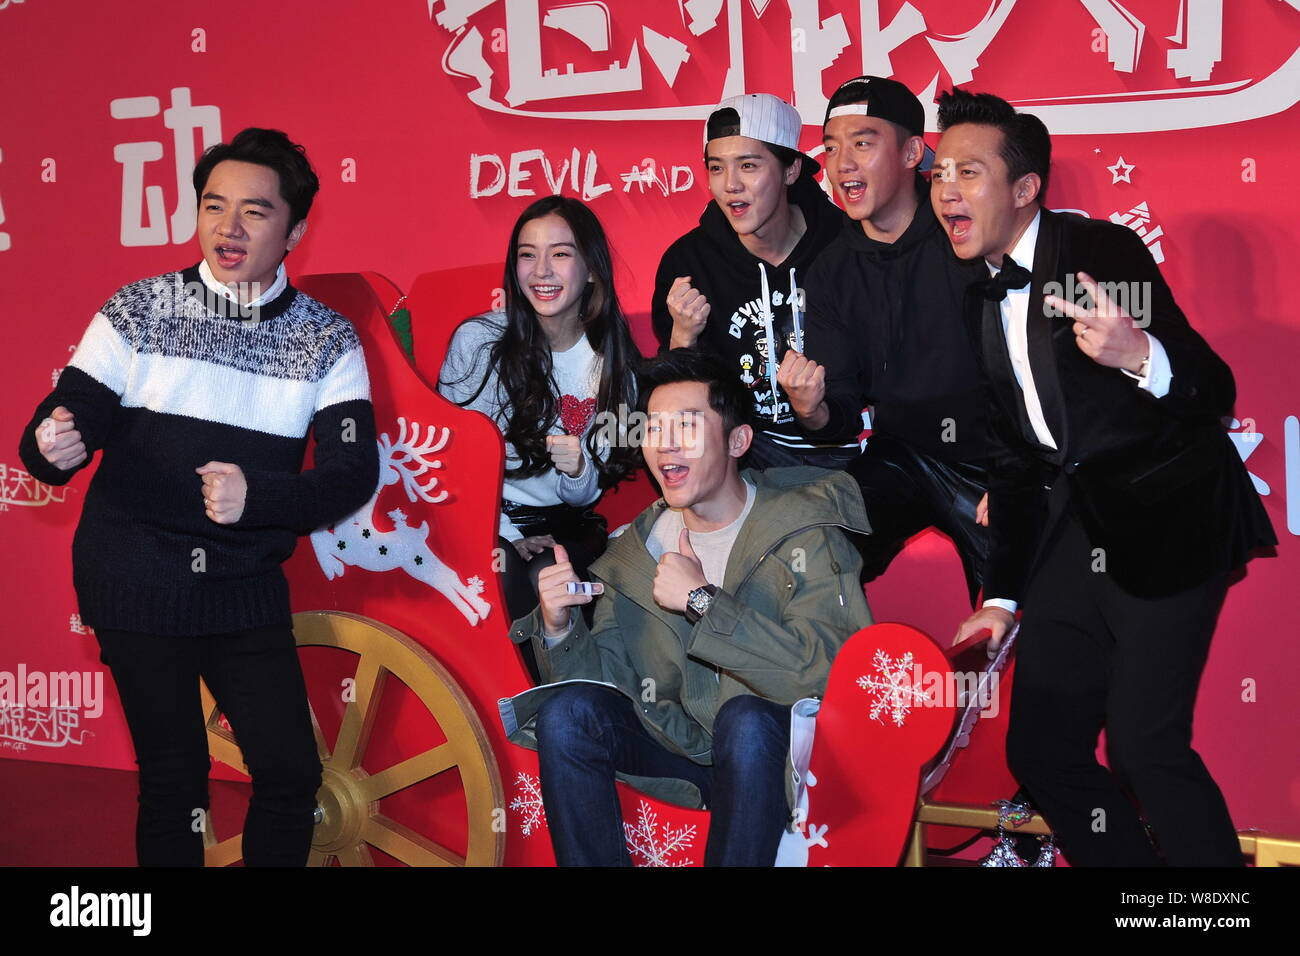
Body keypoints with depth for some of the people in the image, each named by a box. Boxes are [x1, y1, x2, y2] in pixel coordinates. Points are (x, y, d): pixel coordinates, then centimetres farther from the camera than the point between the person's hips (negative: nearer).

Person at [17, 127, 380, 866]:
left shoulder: (328, 341, 0)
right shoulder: (137, 312, -2)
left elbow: (354, 472, -9)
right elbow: (65, 428, -5)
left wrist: (257, 495, -27)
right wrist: (53, 446, -30)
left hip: (245, 587, 2)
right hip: (138, 579, -2)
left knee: (291, 772, 4)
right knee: (174, 778, 5)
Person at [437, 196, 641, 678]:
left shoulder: (613, 365, 4)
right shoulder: (478, 339, -4)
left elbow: (584, 495, 6)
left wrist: (577, 471, -18)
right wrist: (504, 534, -14)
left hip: (562, 528, 2)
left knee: (549, 577, -30)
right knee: (503, 574, -32)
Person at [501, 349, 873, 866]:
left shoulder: (804, 535, -13)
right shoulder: (639, 548, 4)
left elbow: (827, 675, -28)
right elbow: (605, 678, 4)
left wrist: (703, 600, -26)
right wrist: (559, 628, -17)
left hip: (780, 750, -5)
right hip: (683, 744, 5)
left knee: (745, 718, -35)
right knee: (568, 711, -16)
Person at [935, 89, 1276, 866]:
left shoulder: (1104, 252, -12)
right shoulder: (987, 297, 8)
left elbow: (1217, 393, -18)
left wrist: (1140, 357, -40)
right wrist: (1003, 593, 14)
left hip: (1166, 517, -7)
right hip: (1073, 524, 7)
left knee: (1144, 743, -14)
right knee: (1042, 748, 6)